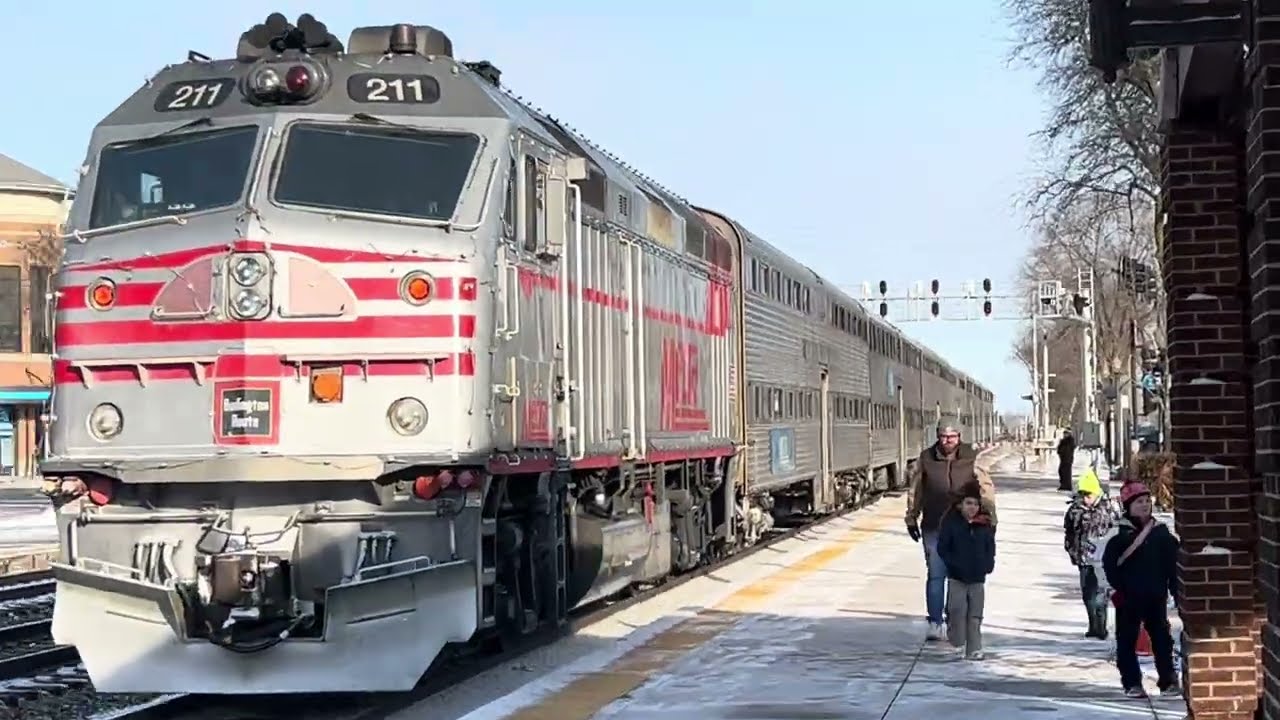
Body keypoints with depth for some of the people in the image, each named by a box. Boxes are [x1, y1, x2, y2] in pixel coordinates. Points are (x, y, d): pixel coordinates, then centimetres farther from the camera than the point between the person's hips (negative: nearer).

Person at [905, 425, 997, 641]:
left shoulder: (972, 460, -1)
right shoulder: (925, 460, 1)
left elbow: (986, 489, 3)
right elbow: (914, 491, 11)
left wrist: (990, 518, 0)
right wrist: (912, 519, 12)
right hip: (933, 528, 0)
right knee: (935, 575, 0)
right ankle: (935, 623, 5)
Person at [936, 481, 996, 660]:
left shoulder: (984, 525, 4)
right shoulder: (951, 522, -5)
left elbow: (990, 548, 12)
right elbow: (942, 548, -4)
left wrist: (987, 565, -3)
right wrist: (954, 564, -14)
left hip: (978, 578, 3)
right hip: (957, 577, -3)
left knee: (975, 615, 4)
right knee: (958, 611, -10)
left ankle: (974, 650, 7)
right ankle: (957, 644, 7)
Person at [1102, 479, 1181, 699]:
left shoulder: (1161, 532, 4)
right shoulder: (1120, 534, -7)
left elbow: (1172, 564, 6)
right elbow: (1109, 564, -9)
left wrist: (1175, 590, 2)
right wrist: (1118, 587, -15)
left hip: (1156, 596, 3)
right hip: (1128, 597, -3)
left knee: (1162, 638, 7)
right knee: (1127, 640, 3)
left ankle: (1168, 680, 15)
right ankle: (1132, 683, 11)